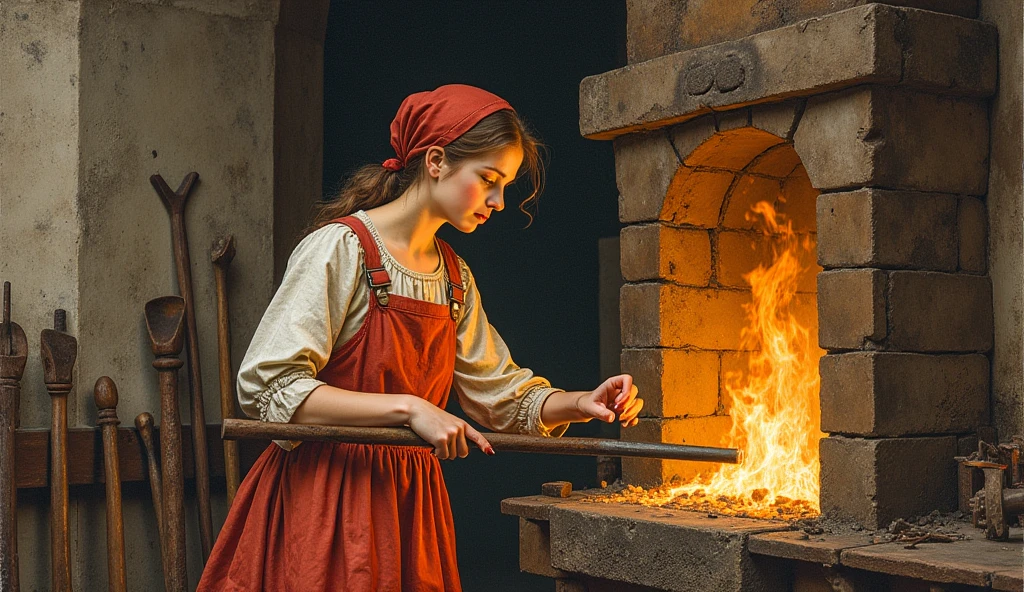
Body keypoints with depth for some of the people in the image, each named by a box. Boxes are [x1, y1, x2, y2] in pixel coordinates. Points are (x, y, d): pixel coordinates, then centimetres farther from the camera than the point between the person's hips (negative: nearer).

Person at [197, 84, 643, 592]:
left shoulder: (455, 276, 10)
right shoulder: (341, 248, -13)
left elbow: (499, 394, 14)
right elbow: (269, 387, -20)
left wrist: (581, 403, -5)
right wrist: (408, 407, -25)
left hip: (408, 503, 7)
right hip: (323, 498, -7)